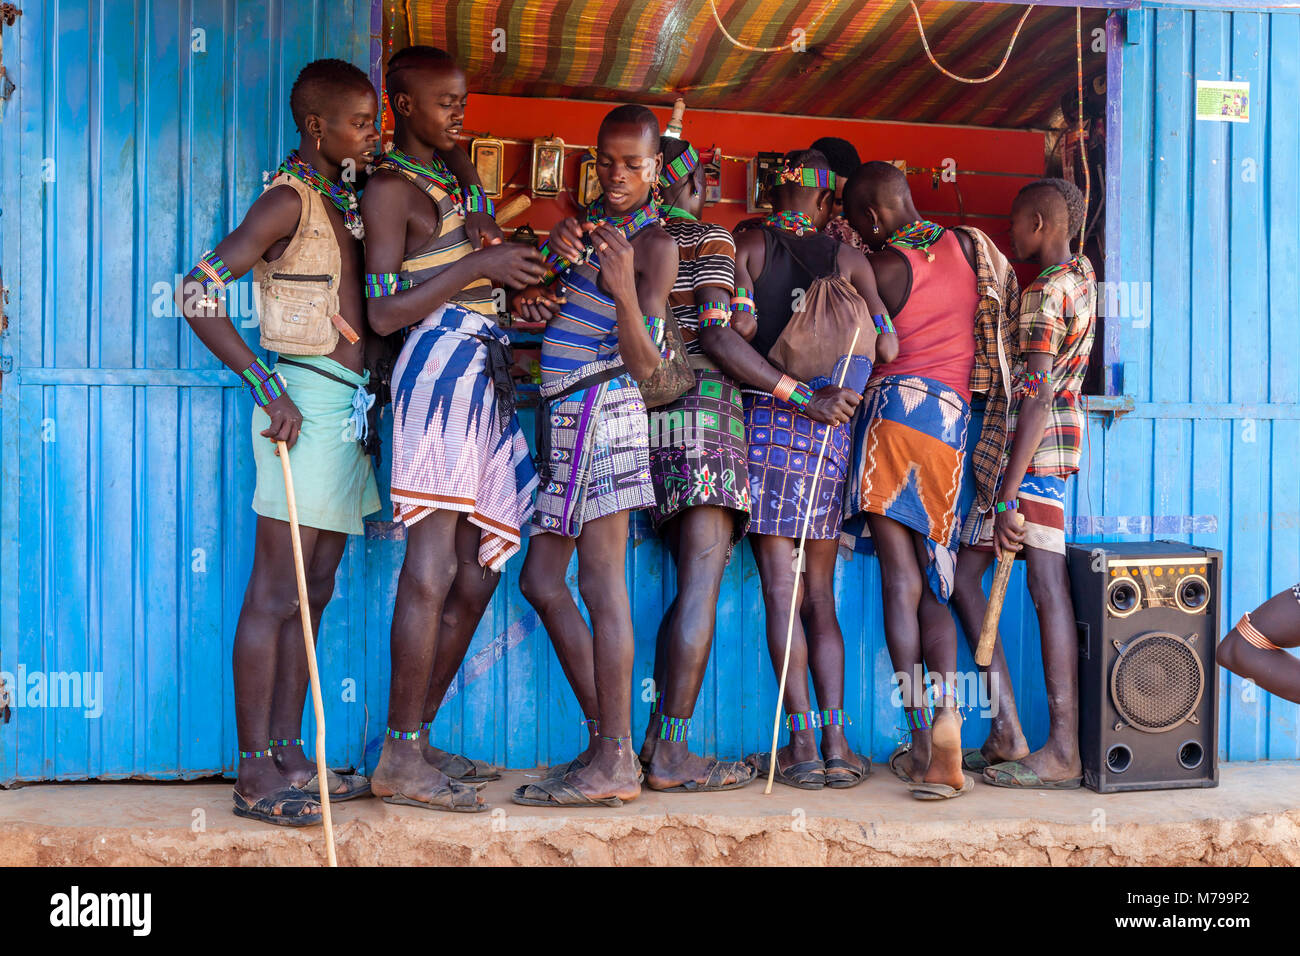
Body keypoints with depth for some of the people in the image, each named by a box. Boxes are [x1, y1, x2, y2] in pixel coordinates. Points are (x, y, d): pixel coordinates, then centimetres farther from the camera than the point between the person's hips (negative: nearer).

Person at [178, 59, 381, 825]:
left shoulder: (346, 202, 15)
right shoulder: (290, 200, -10)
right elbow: (198, 292, -18)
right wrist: (268, 387, -20)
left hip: (347, 404, 9)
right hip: (306, 400, -9)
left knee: (314, 591, 11)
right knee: (275, 595, -5)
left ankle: (290, 756, 20)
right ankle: (256, 774, 2)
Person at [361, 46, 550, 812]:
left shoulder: (457, 182, 23)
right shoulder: (391, 187, -2)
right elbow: (385, 313, -11)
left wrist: (523, 273, 7)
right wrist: (479, 264, -13)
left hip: (485, 374, 9)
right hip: (441, 366, -9)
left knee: (477, 573, 8)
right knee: (433, 568, -12)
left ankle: (416, 741, 17)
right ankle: (401, 760, -5)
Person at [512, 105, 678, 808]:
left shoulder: (653, 244, -7)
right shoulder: (588, 219, 16)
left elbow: (646, 365, -13)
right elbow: (544, 295, 26)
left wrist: (625, 291, -29)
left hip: (600, 412, -9)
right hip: (564, 416, 9)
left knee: (601, 584, -10)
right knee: (540, 581, 10)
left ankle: (616, 763, -5)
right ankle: (604, 740, 17)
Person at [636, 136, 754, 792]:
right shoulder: (711, 238, 0)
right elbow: (719, 336, -11)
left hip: (651, 412, 7)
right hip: (705, 408, -7)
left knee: (693, 582, 12)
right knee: (702, 583, -10)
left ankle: (659, 738, 10)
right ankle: (671, 754, -12)